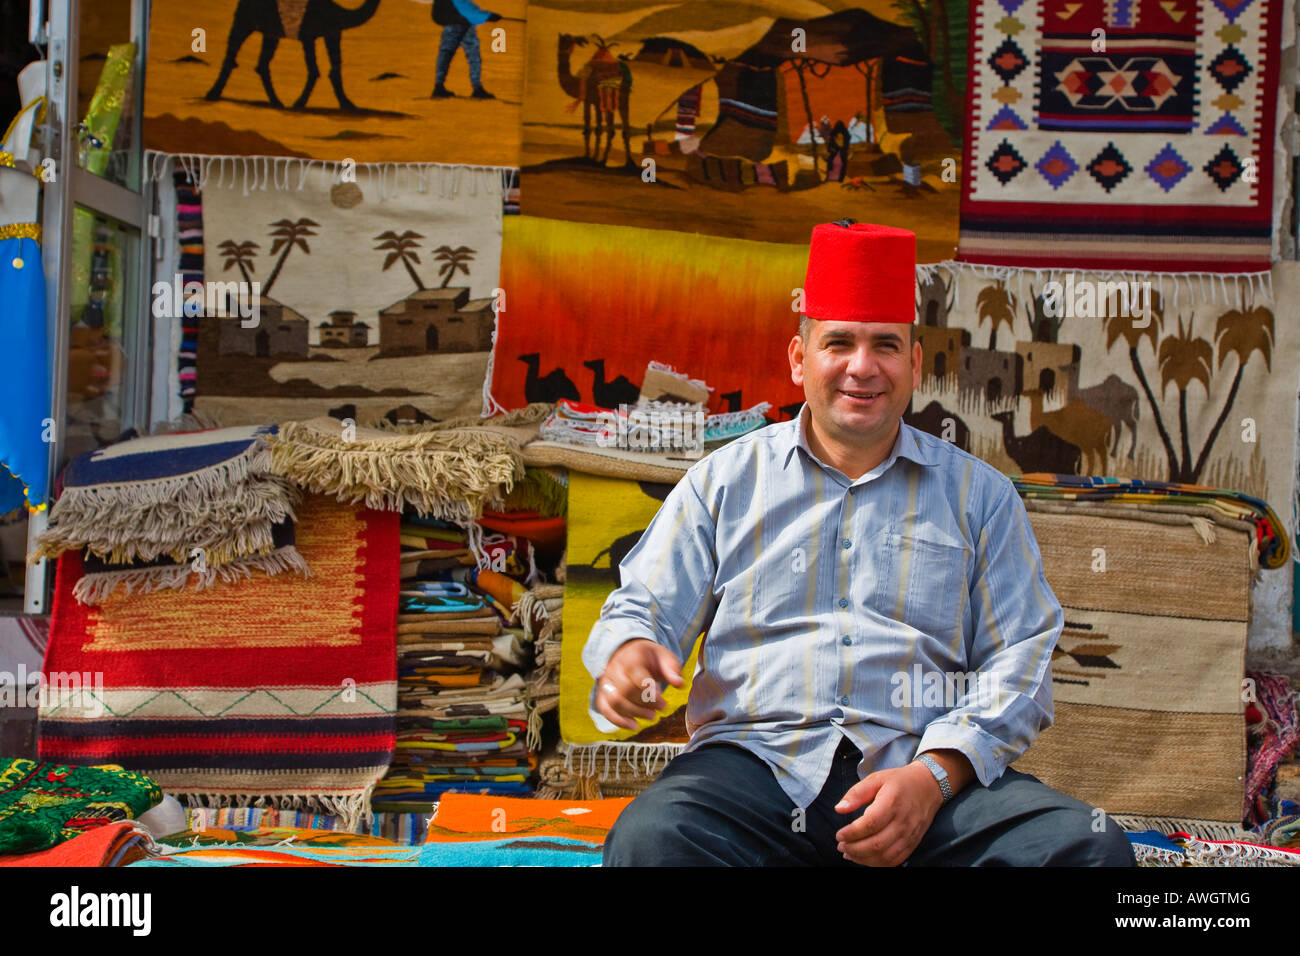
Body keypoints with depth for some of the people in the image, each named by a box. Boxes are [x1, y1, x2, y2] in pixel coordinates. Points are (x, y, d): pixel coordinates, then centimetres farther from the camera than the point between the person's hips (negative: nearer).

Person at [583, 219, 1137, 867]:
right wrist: (627, 655, -14)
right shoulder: (725, 480, 17)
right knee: (648, 840, -35)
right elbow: (643, 606, 13)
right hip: (758, 761, -1)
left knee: (1091, 845, -27)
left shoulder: (979, 494, 16)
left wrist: (934, 776, -9)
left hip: (933, 769, 1)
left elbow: (1019, 660, 9)